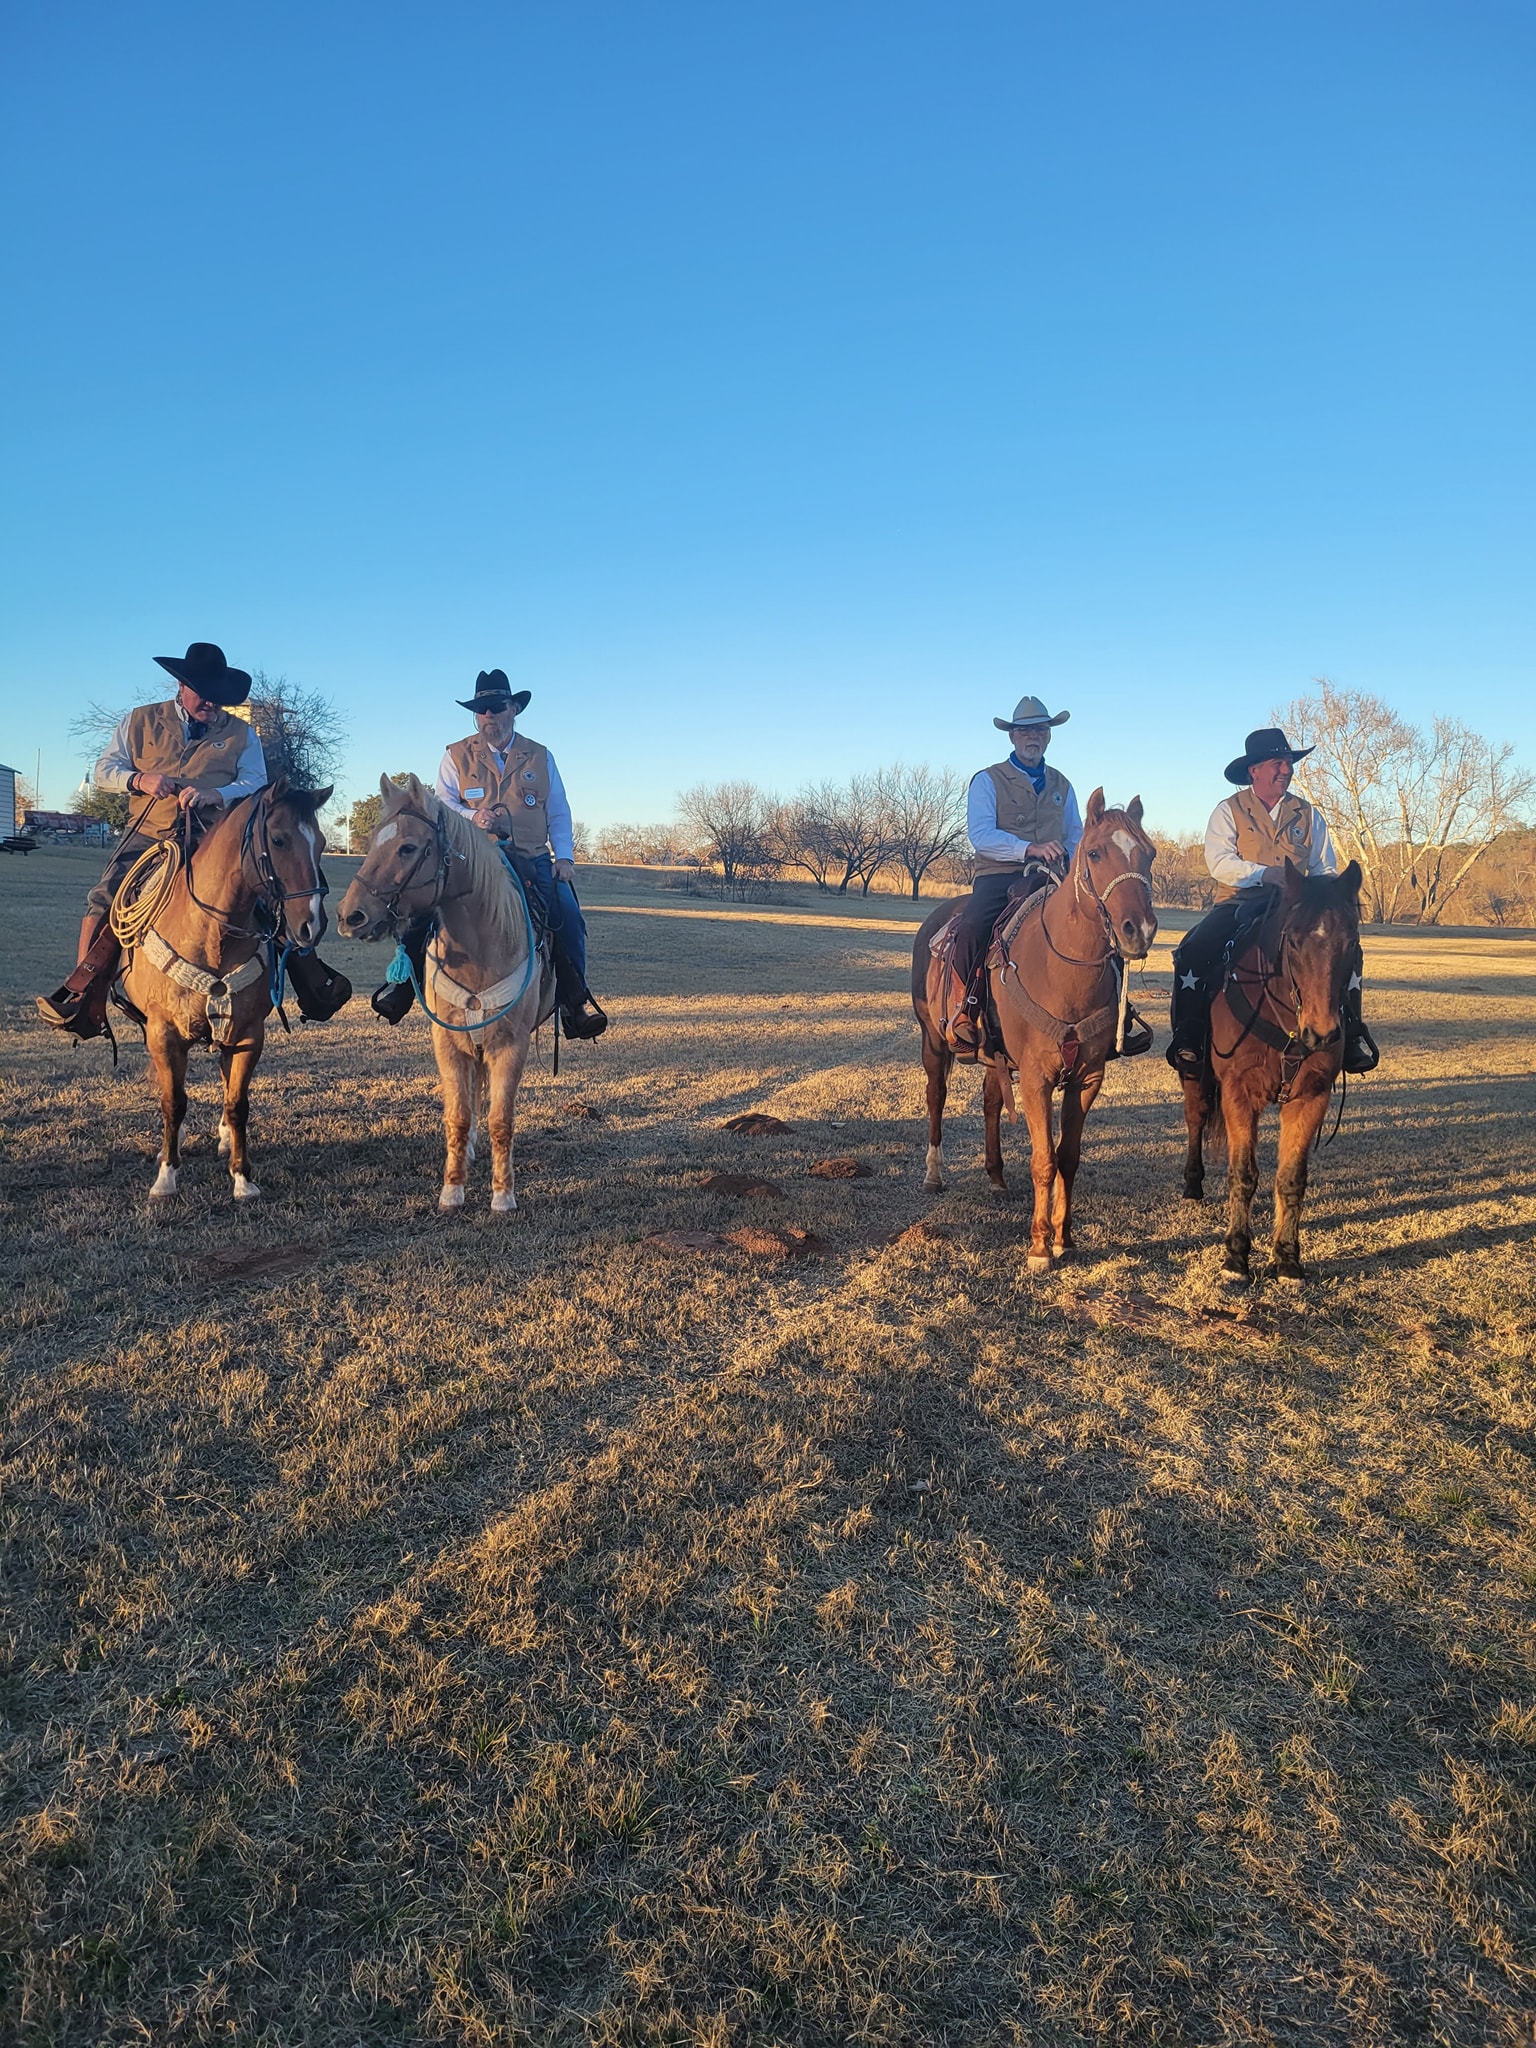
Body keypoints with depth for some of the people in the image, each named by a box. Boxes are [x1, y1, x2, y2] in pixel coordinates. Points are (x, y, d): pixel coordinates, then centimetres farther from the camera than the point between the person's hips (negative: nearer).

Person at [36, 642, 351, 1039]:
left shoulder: (241, 733, 8)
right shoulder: (140, 722, 10)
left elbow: (255, 783, -3)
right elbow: (104, 770, 10)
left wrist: (214, 793, -23)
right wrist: (139, 780, -13)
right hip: (148, 835, 1)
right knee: (103, 900, -17)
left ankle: (314, 985, -3)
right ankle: (80, 998, -8)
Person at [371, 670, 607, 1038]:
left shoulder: (540, 757, 13)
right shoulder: (457, 756, 9)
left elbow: (558, 814, 12)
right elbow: (442, 805, 1)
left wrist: (564, 856, -3)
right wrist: (473, 817, -20)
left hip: (532, 861, 1)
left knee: (569, 916, -19)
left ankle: (574, 999, -5)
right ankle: (403, 981, -3)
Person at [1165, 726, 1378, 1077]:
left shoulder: (1308, 814, 14)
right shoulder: (1229, 810, 4)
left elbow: (1325, 867, 13)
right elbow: (1219, 861, -10)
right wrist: (1264, 873, -24)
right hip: (1239, 903, -2)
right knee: (1193, 950, -28)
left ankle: (1352, 1035, -8)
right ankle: (1187, 1039, -21)